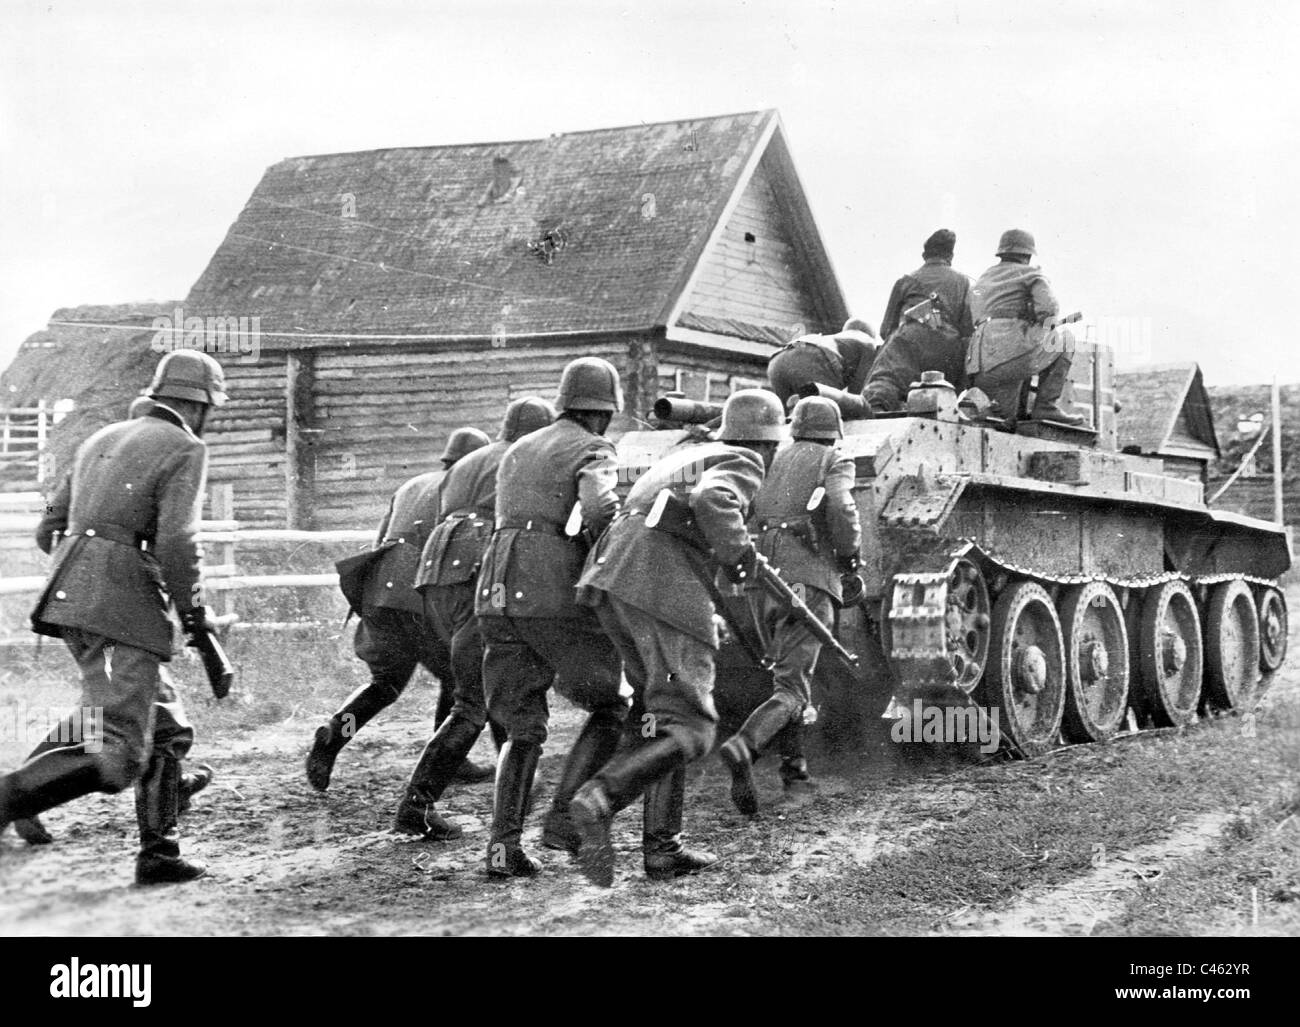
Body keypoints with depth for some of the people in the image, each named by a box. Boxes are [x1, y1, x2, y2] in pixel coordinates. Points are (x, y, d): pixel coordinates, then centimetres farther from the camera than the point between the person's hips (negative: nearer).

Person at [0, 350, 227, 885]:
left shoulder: (101, 440, 20)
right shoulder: (185, 450, -3)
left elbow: (48, 531, 23)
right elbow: (177, 543, -15)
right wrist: (197, 622, -6)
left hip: (69, 597, 9)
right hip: (125, 607, -9)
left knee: (166, 730, 18)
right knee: (116, 759, -13)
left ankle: (160, 853, 17)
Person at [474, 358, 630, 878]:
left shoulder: (517, 452, 27)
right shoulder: (594, 451, 3)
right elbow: (598, 508, -19)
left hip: (497, 596, 6)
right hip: (557, 596, -6)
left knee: (523, 728, 13)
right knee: (610, 708, 11)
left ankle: (504, 843, -3)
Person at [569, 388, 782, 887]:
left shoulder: (688, 454, 30)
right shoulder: (743, 463, 6)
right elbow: (712, 500, -17)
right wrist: (738, 553, -2)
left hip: (610, 583, 8)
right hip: (666, 590, -8)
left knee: (663, 718, 18)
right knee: (687, 730, -7)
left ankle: (662, 847, 14)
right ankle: (599, 799, -30)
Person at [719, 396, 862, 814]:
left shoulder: (771, 459, 22)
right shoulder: (835, 461, 8)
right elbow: (840, 508, -12)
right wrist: (850, 559, 1)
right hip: (807, 579, -5)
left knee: (788, 673, 25)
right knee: (792, 690, -10)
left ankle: (794, 765, 26)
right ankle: (744, 746, -35)